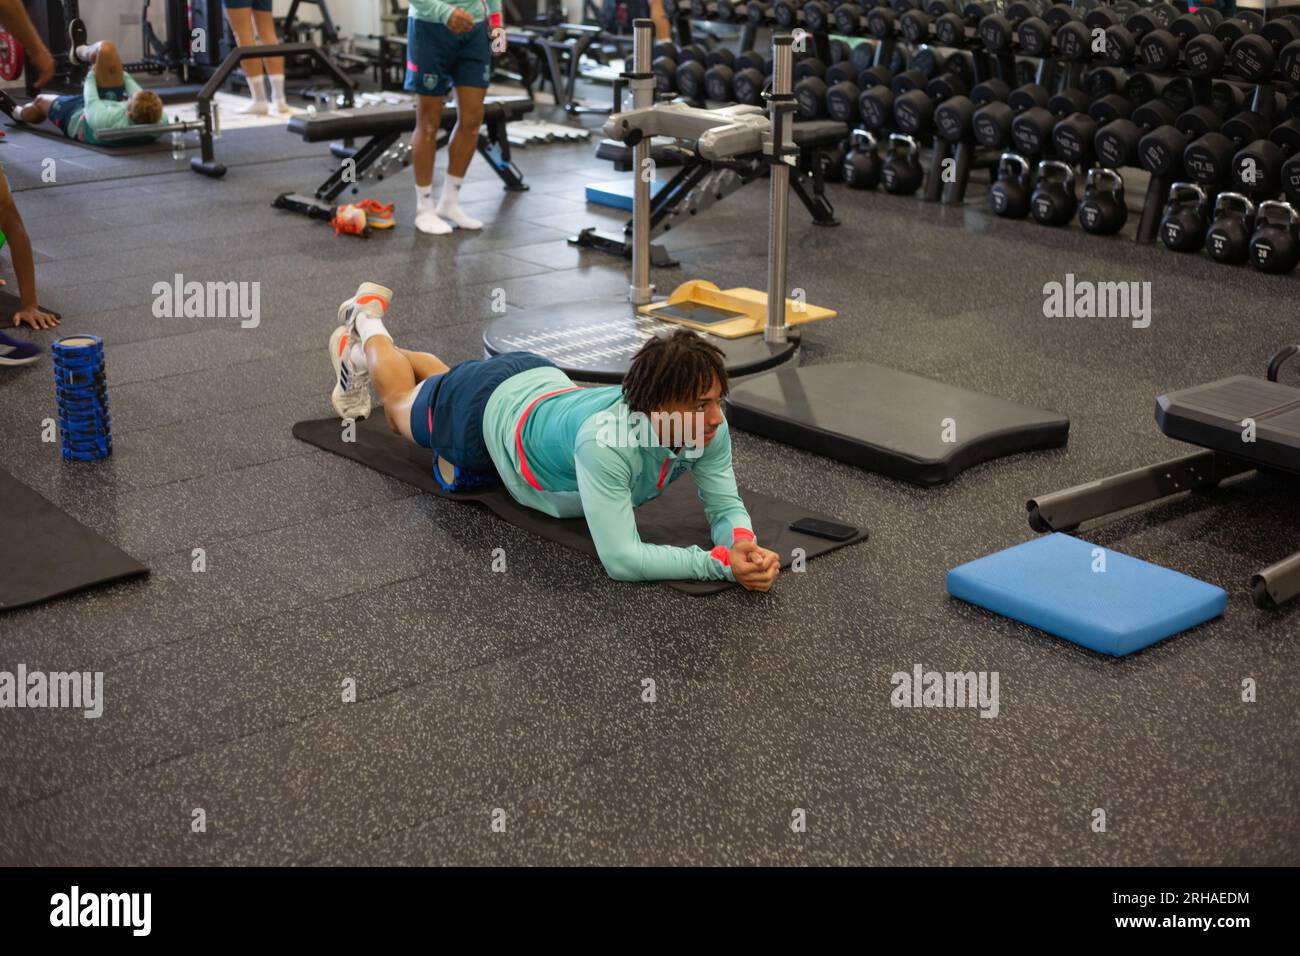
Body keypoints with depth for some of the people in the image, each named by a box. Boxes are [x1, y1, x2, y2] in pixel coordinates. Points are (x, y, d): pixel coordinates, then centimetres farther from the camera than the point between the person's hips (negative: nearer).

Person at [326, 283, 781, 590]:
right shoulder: (606, 440, -51)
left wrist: (741, 541, -47)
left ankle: (366, 344, 64)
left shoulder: (707, 423, -33)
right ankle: (367, 325, 59)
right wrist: (721, 564, -60)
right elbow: (620, 558, -54)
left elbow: (725, 504, -25)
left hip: (544, 385, 5)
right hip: (486, 410, -5)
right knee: (402, 406, 31)